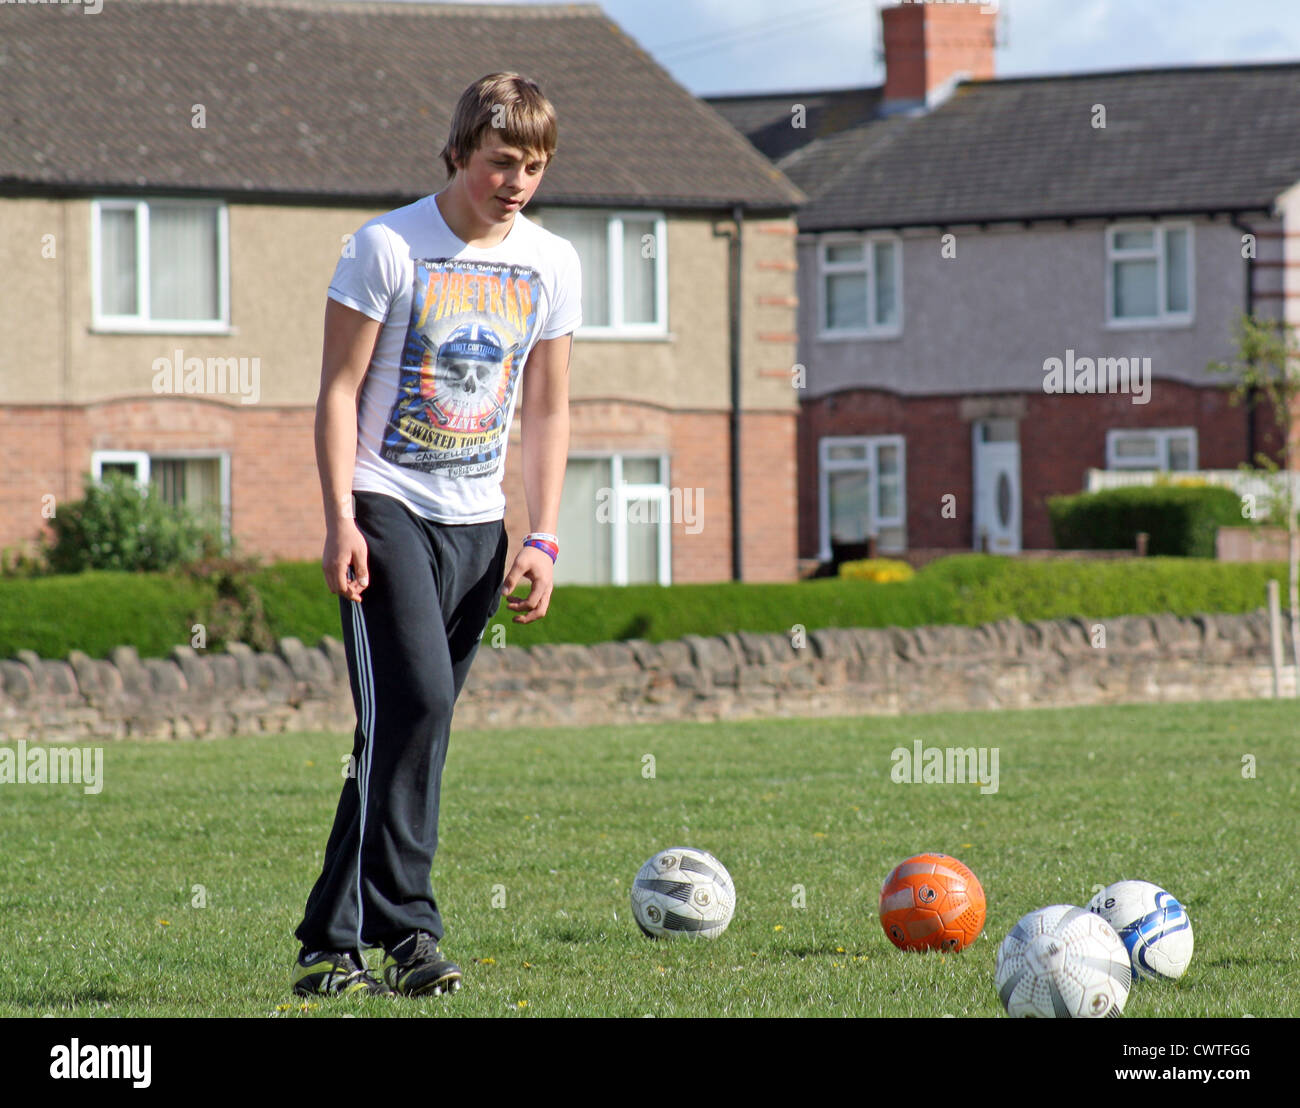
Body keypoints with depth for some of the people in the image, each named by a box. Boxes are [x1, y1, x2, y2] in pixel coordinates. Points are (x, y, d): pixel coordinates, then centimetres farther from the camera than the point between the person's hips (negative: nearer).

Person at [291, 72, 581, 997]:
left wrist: (542, 539, 5)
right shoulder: (389, 247, -7)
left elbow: (548, 410, 13)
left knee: (410, 728, 4)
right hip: (387, 508, -5)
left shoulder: (552, 264, 7)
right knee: (413, 705, -20)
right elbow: (339, 389, -6)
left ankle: (333, 942, 8)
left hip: (477, 522, 5)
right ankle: (405, 930, -19)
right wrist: (340, 520, -14)